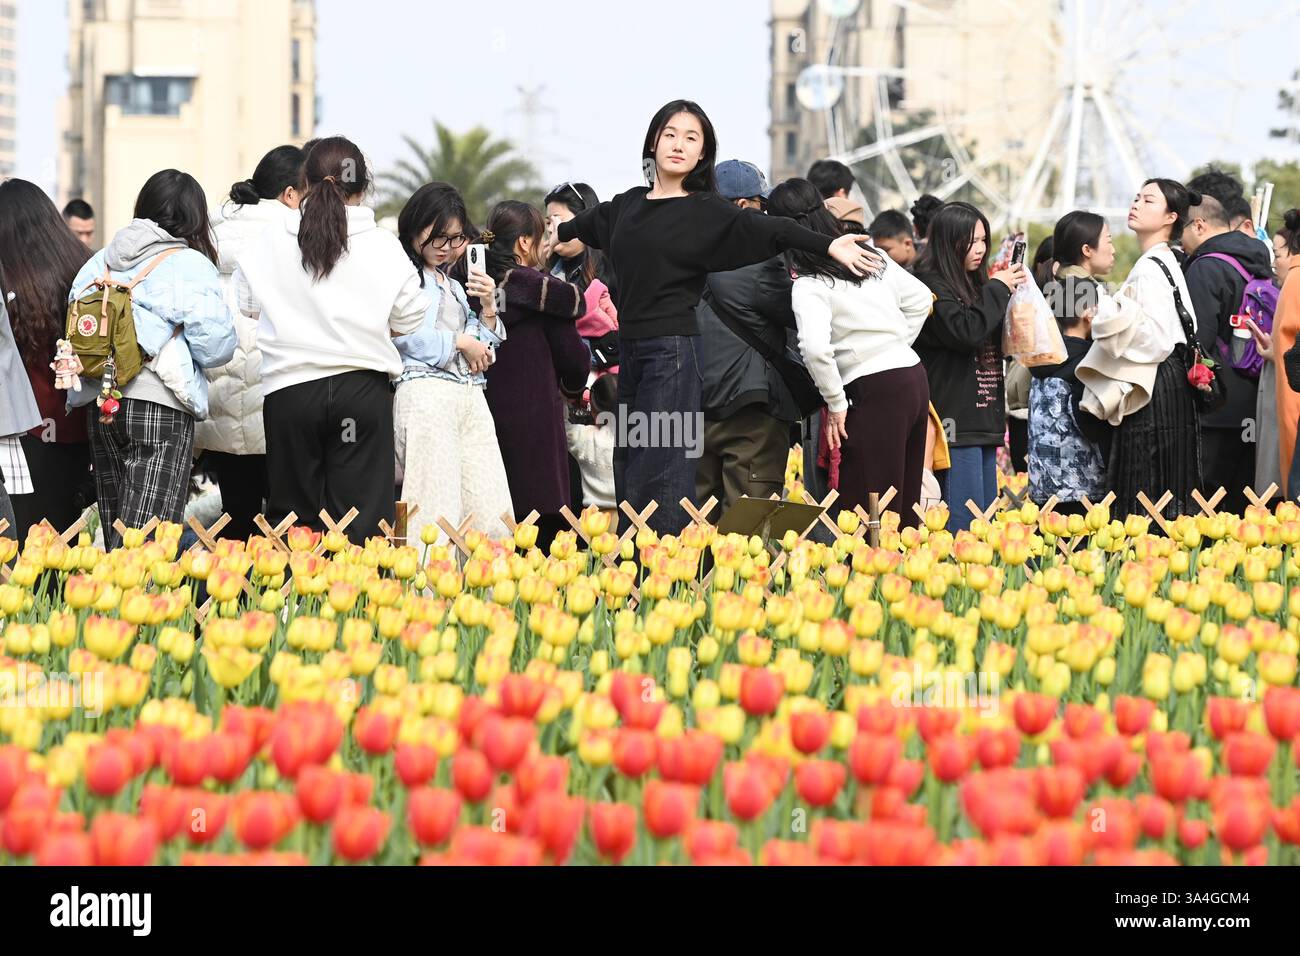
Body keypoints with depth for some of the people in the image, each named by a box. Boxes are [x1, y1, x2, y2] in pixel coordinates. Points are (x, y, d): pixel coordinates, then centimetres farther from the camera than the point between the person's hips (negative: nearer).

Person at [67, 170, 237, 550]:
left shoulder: (102, 262, 12)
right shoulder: (191, 266, -3)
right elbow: (217, 344, -9)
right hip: (160, 404, -5)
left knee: (115, 532, 12)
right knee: (145, 534, -9)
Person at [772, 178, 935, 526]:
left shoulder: (809, 286, -11)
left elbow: (816, 349, -25)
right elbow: (920, 299, 18)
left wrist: (835, 403, -13)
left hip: (874, 393, -8)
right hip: (915, 379, 8)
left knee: (863, 511, -6)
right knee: (904, 508, 14)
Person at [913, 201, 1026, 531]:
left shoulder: (973, 283, 19)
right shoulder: (931, 285, -8)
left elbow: (1000, 340, 23)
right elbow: (965, 331, -21)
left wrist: (1012, 291, 8)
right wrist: (998, 290, -9)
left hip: (983, 416, 9)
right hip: (955, 420, -9)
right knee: (963, 519, -13)